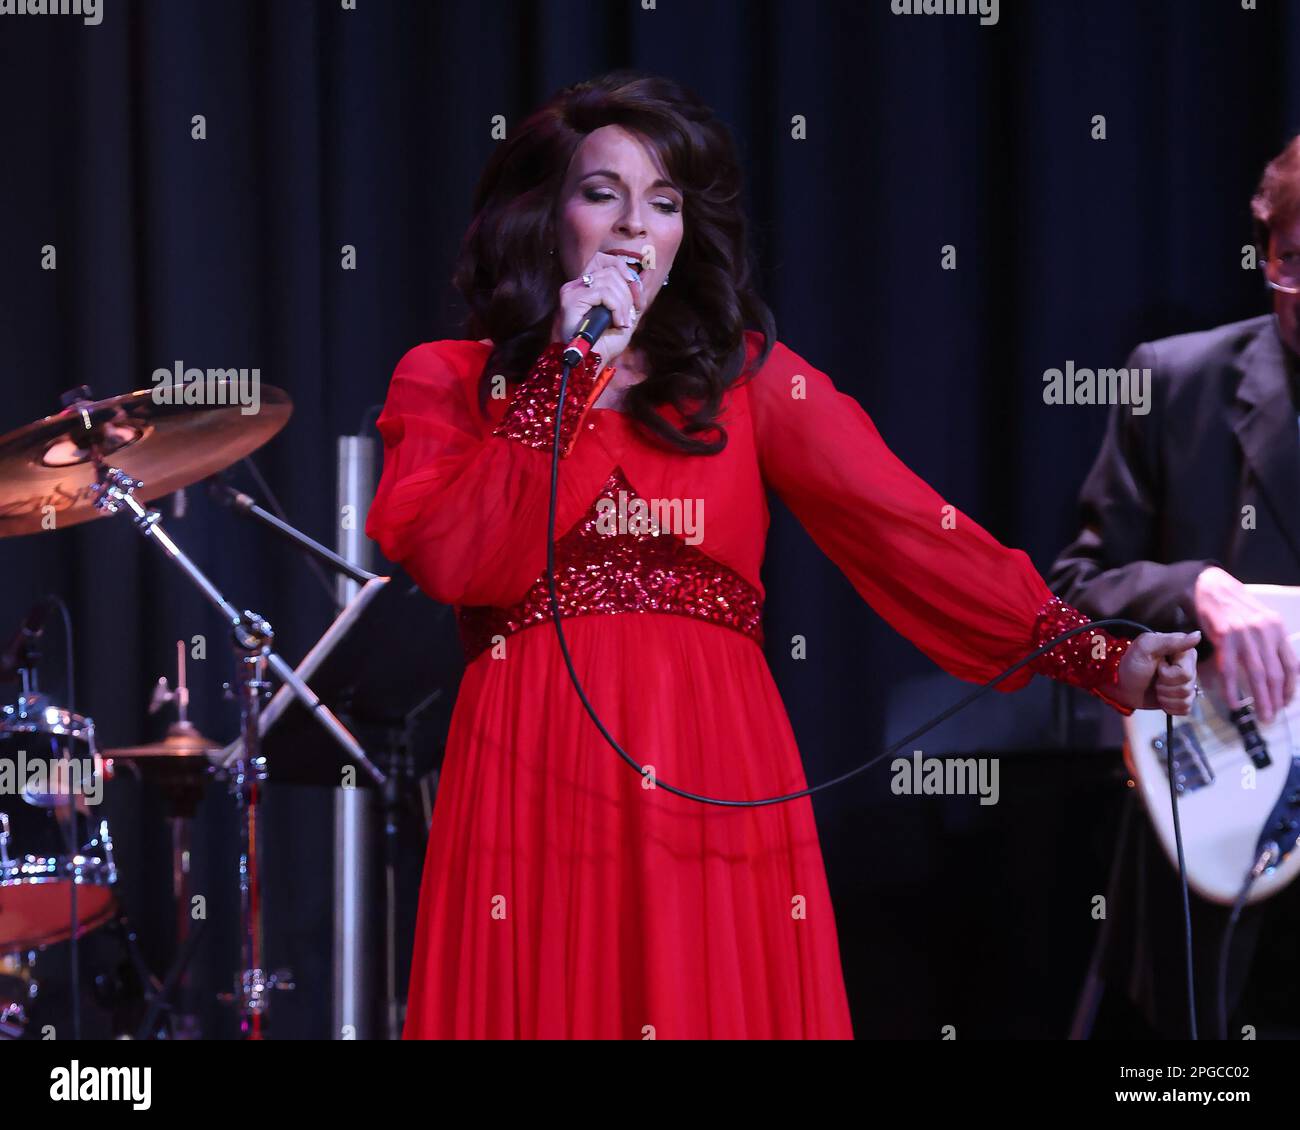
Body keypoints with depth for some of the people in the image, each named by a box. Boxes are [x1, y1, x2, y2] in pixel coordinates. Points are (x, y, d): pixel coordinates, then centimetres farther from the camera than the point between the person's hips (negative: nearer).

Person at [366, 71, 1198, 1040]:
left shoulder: (747, 376, 10)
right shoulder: (449, 382, 8)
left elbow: (904, 525, -1)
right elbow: (450, 558, -9)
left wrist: (1095, 656, -13)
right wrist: (578, 377, -8)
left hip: (712, 788, 1)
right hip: (534, 783, -1)